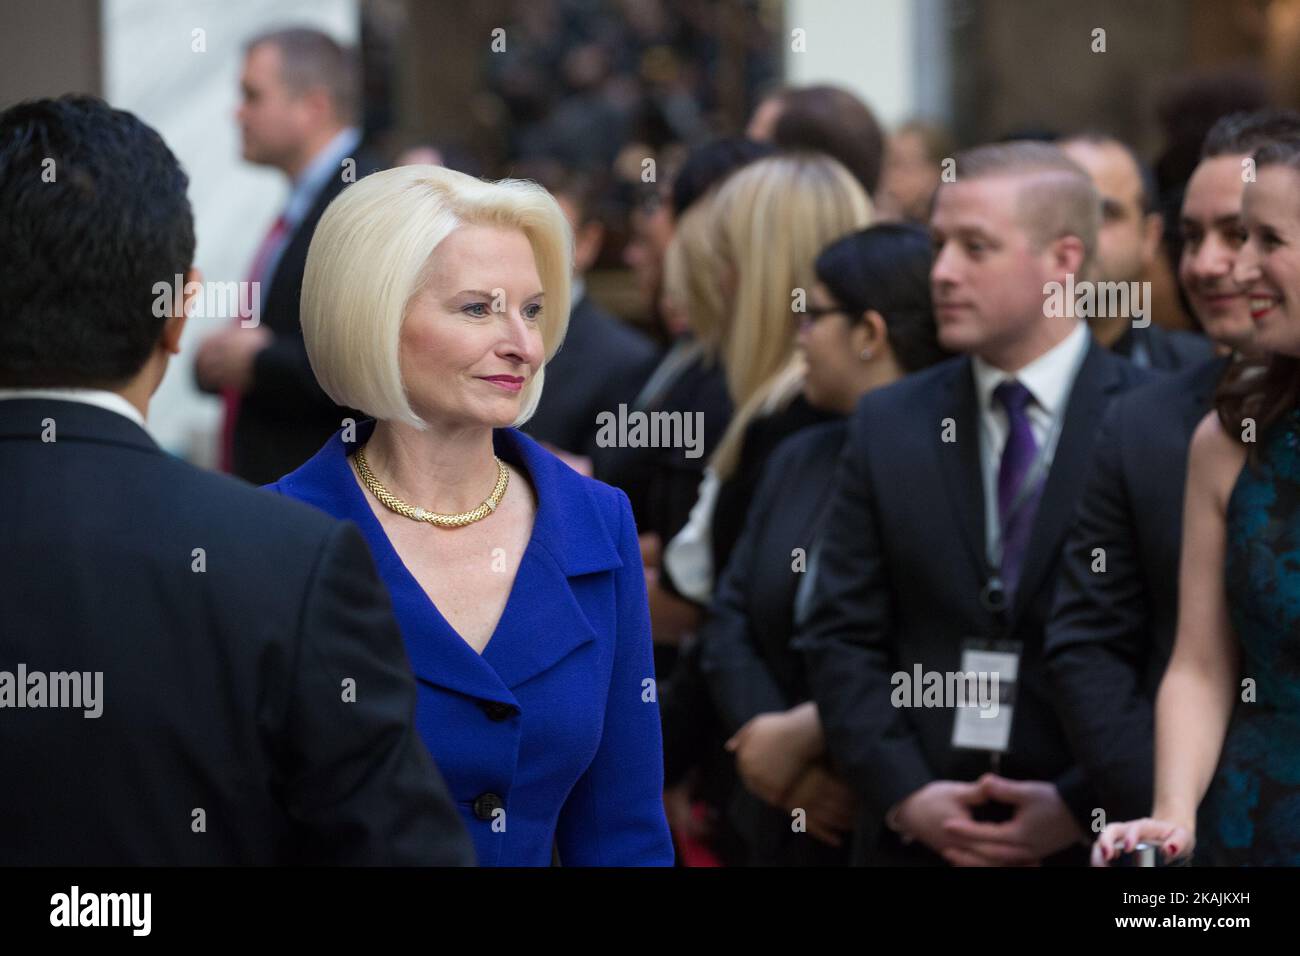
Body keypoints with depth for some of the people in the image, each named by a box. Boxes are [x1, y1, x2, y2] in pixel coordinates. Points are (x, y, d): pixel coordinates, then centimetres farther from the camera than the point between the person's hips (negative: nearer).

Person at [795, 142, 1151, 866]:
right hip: (915, 835, 3)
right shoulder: (889, 426, 8)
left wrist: (1082, 804, -13)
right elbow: (841, 637, 5)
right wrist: (905, 793, -7)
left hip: (1091, 837, -2)